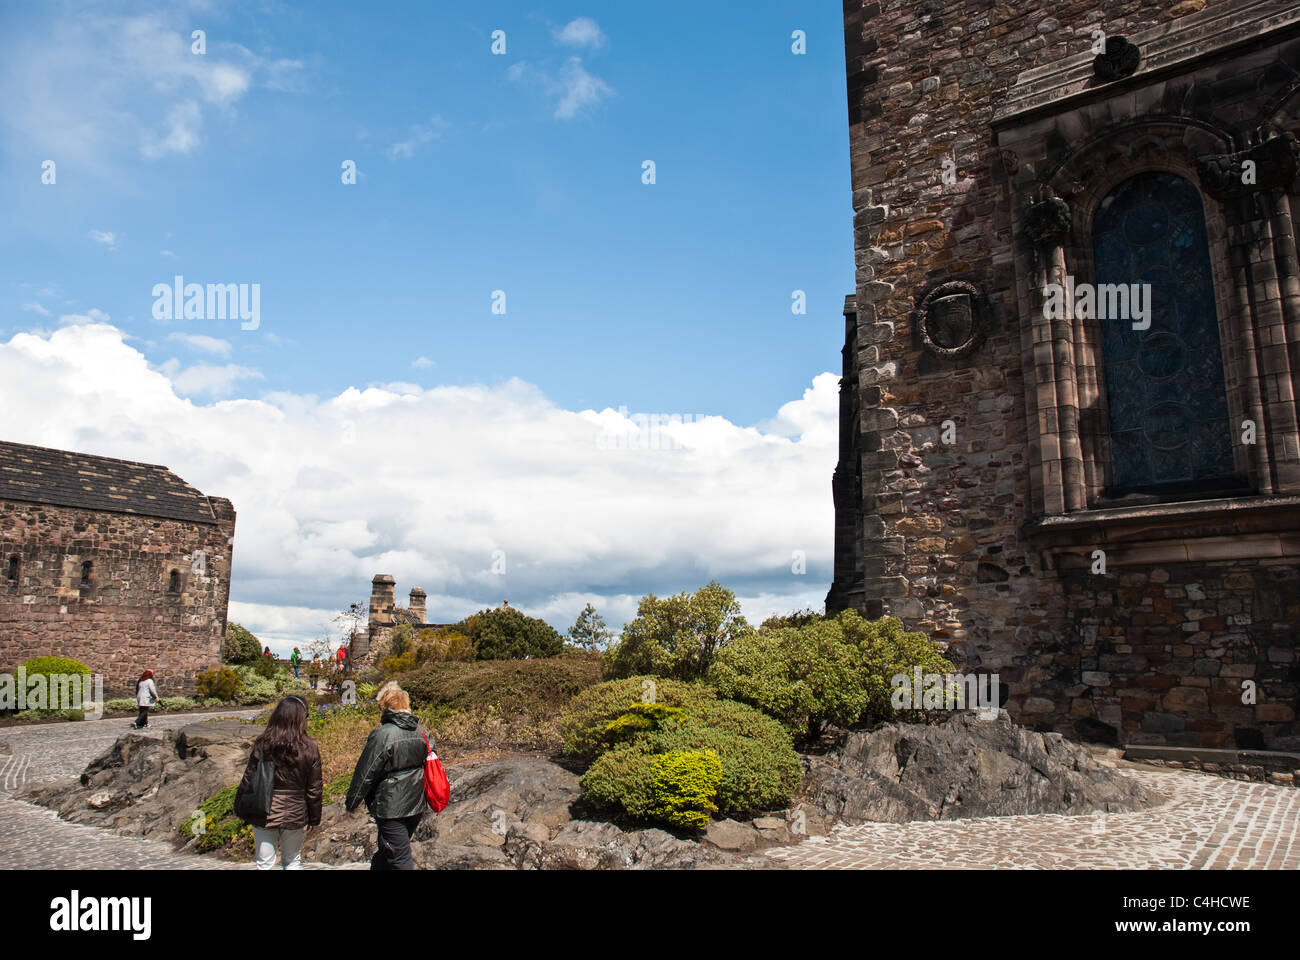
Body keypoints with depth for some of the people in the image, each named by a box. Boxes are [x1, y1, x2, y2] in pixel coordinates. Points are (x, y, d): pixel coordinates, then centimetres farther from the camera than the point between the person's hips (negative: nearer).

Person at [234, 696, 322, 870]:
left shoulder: (262, 745, -10)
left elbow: (248, 780, -4)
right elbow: (314, 789, -3)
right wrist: (314, 818, 9)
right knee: (293, 862, 17)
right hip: (294, 815, 1)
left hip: (264, 814, 0)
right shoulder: (309, 748, -9)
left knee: (265, 864, 11)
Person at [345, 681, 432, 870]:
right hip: (416, 805, 7)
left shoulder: (381, 735, -17)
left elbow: (366, 774, -11)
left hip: (390, 807, -7)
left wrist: (351, 803, 2)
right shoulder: (422, 732, 2)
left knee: (400, 858, -2)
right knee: (387, 851, 23)